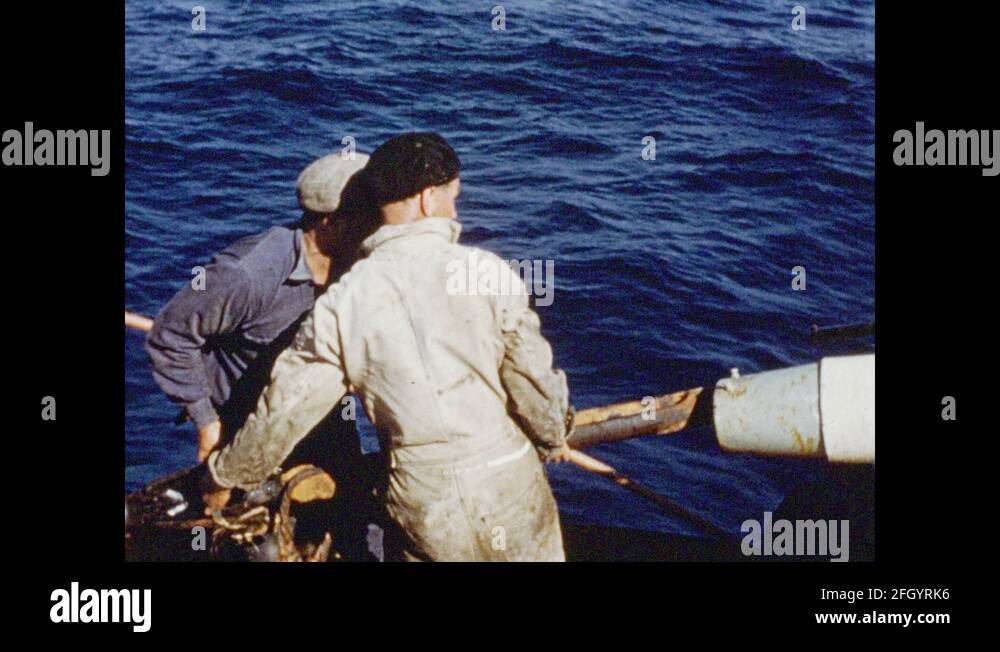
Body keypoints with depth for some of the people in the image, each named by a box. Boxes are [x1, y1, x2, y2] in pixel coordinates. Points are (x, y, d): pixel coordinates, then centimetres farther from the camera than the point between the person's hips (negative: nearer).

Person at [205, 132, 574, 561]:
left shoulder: (343, 303, -7)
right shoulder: (486, 272, -13)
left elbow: (286, 408, -2)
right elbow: (533, 376, -8)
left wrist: (227, 473, 14)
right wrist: (553, 437, 14)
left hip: (419, 505, 1)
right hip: (511, 491, -1)